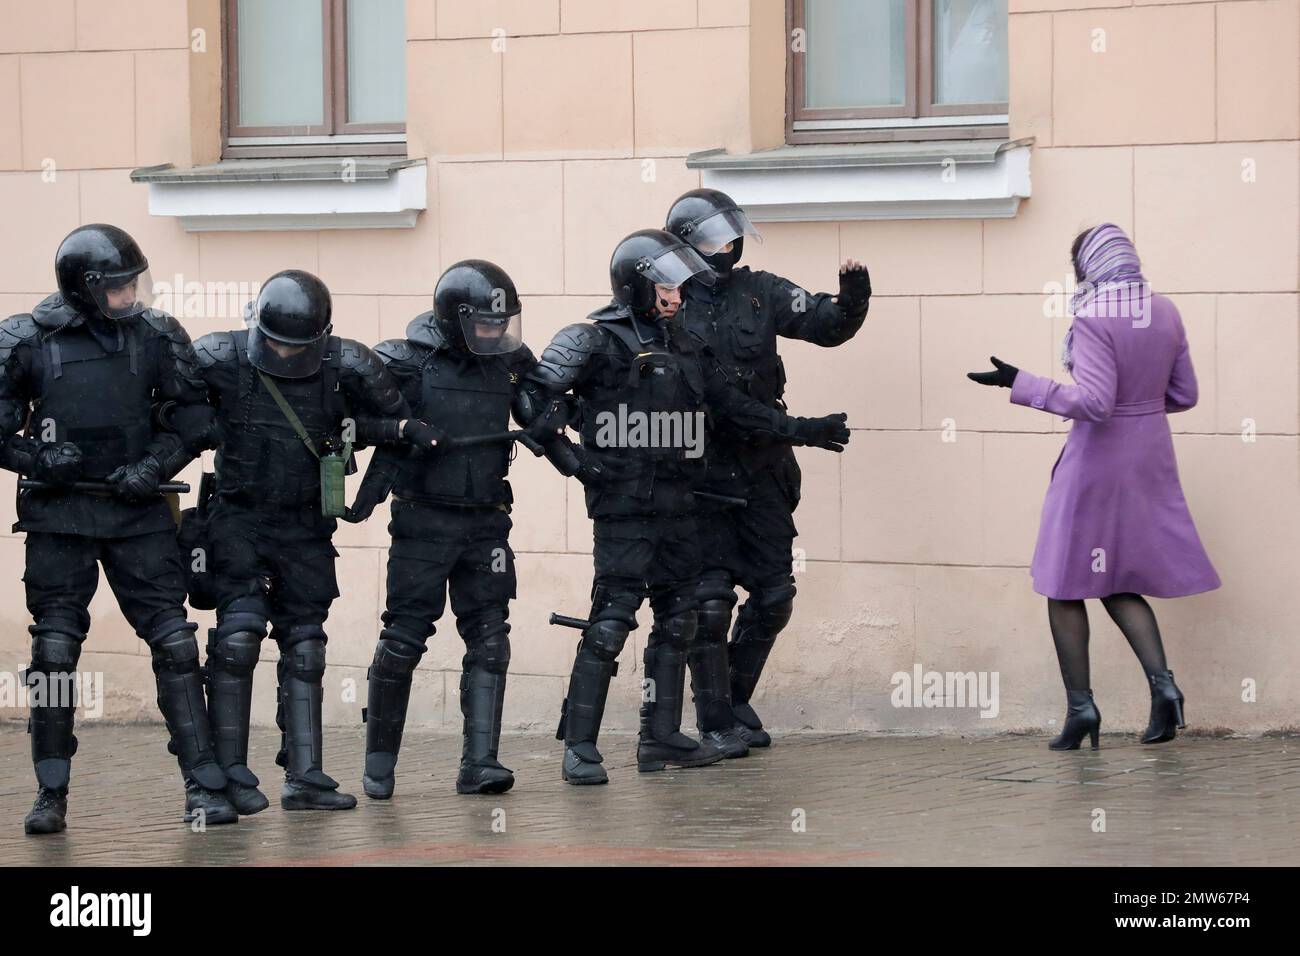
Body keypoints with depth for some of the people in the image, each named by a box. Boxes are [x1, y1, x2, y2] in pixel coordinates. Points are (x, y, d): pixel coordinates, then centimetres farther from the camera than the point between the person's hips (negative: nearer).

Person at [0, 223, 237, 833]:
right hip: (59, 516, -1)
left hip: (137, 511, 1)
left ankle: (204, 785, 1)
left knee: (174, 641, -4)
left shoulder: (155, 336, 0)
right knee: (55, 650, 0)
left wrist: (155, 465, -6)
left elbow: (193, 415, 7)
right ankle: (51, 794, 12)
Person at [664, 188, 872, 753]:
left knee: (773, 597, 8)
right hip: (701, 477, -4)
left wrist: (852, 302, -20)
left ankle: (737, 699, 27)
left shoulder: (760, 292, 4)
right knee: (710, 600, -4)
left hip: (763, 472, 4)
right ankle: (715, 722, 6)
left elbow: (825, 325, -1)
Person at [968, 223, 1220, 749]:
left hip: (1098, 461, -7)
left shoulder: (1094, 319, -18)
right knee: (1120, 585, 16)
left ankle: (1080, 706, 6)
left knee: (1065, 585, 8)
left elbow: (1094, 404, -24)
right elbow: (1184, 394, 9)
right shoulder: (1165, 313, 4)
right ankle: (1162, 682, -5)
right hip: (1151, 457, 7)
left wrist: (1019, 383, -20)